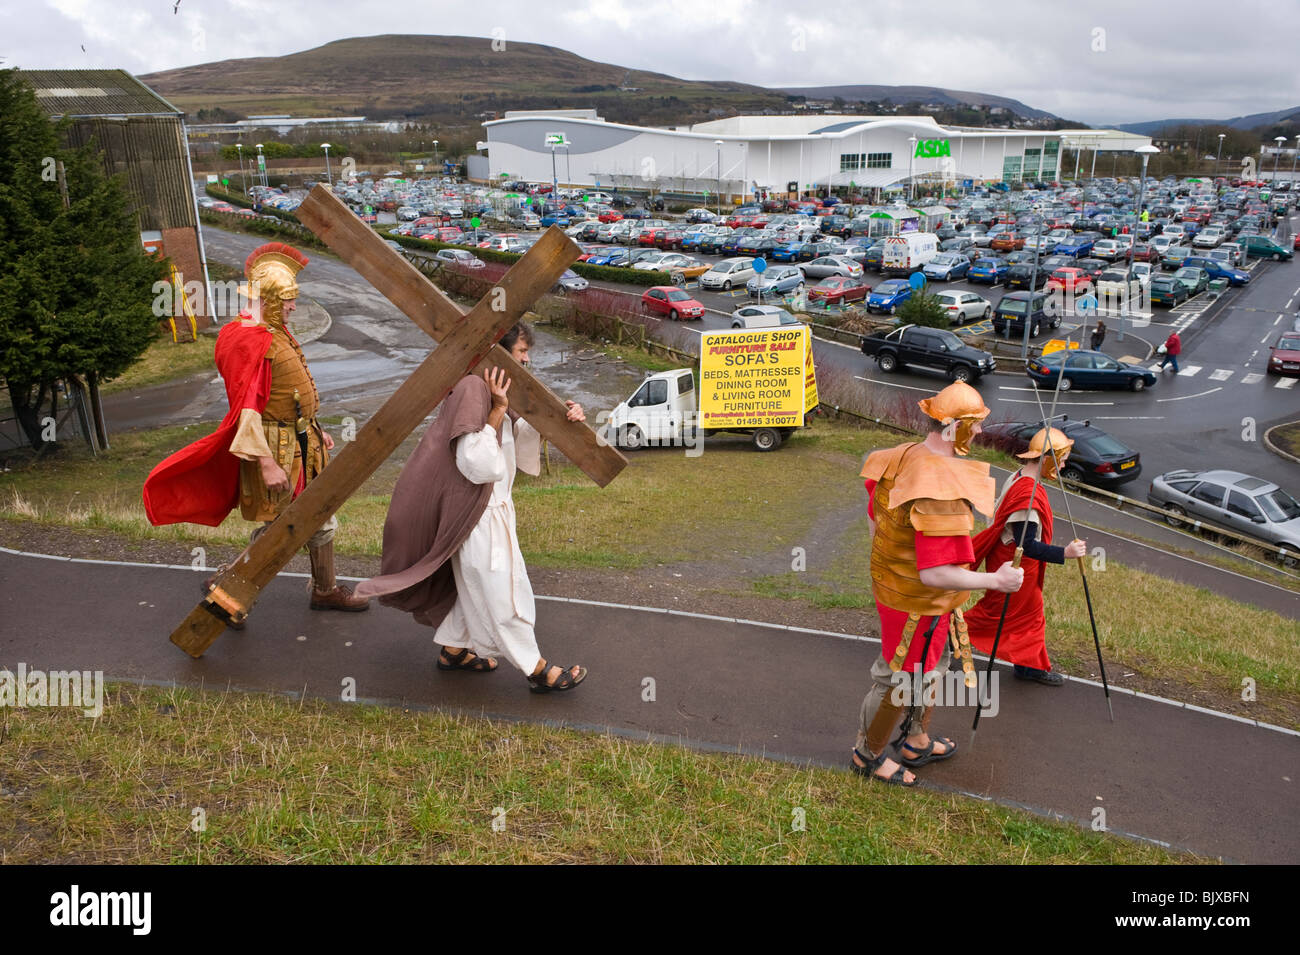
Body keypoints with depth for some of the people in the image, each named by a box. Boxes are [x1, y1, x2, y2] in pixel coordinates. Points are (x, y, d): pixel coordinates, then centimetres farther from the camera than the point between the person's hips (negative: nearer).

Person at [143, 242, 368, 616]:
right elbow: (247, 407, -26)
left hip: (302, 442, 10)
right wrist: (267, 463, -30)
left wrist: (315, 431, 24)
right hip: (276, 447, -10)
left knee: (321, 517, 17)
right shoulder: (249, 341, -21)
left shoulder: (276, 333, 11)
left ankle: (325, 589, 32)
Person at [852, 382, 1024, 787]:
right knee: (900, 679, 12)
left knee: (930, 664, 28)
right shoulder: (943, 493, -34)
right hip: (918, 603, -9)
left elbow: (875, 521, 8)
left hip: (890, 582, 9)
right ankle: (868, 754, 34)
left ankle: (916, 741, 48)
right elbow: (935, 573, -35)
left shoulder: (900, 458, -6)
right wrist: (995, 580, -28)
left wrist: (887, 563, 23)